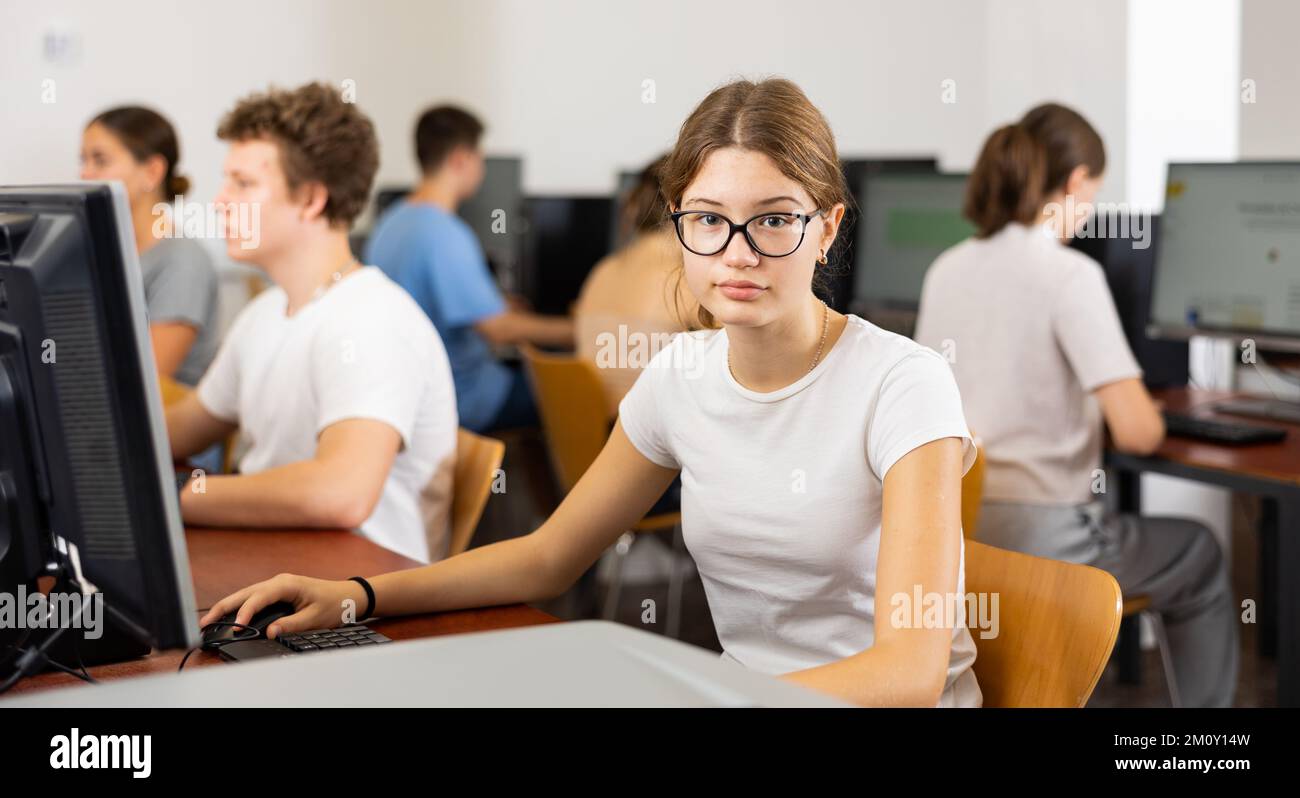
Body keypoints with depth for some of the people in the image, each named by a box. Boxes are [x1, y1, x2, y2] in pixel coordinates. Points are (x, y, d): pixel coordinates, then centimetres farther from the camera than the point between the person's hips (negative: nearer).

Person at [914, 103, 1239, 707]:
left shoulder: (945, 270, 3)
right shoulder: (1071, 274, -17)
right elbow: (1138, 432, -21)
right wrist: (1146, 414, 3)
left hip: (949, 535, 7)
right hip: (1040, 543, -7)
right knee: (1199, 556, 23)